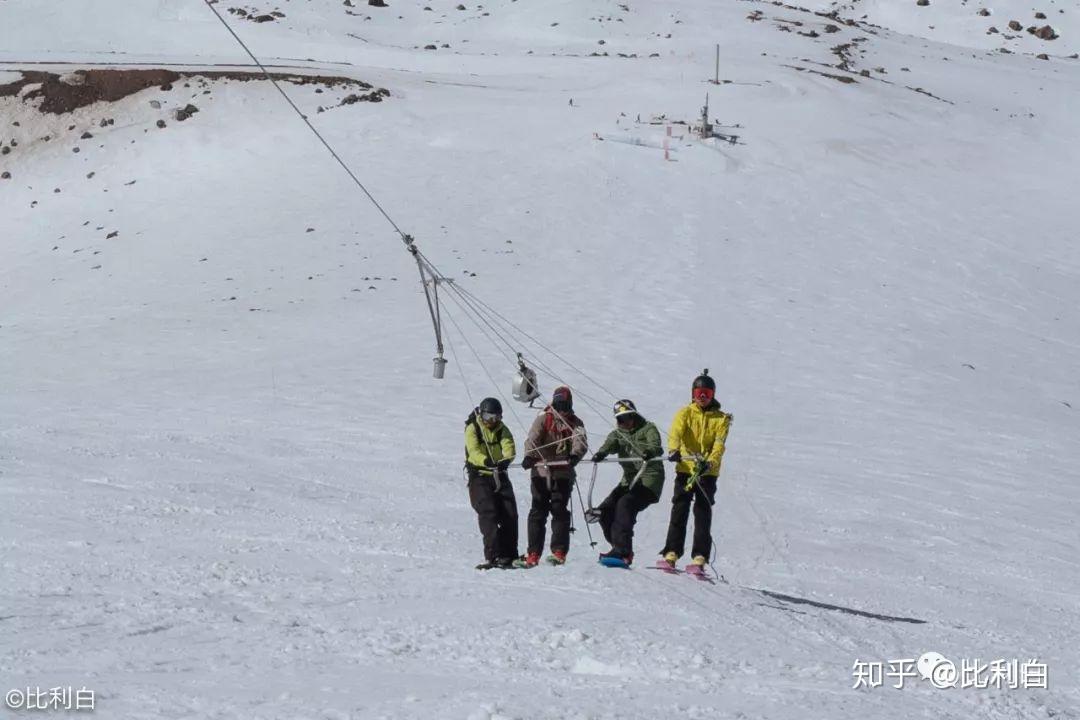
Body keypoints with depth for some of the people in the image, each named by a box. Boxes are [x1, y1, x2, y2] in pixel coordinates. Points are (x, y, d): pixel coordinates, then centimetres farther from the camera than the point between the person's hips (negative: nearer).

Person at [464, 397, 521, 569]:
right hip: (479, 476, -4)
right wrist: (486, 461, -41)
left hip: (500, 476, 4)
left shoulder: (502, 430, 7)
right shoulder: (472, 429, -3)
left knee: (510, 514, -1)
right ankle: (493, 555, -21)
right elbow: (474, 451, -20)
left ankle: (508, 555, 8)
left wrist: (505, 460, -35)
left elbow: (509, 448, -11)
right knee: (488, 513, -17)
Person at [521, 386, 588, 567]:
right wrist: (529, 456, -29)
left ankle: (559, 552, -2)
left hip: (563, 473, 0)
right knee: (538, 511, 0)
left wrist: (575, 455, -33)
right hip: (541, 472, 0)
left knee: (559, 510, -6)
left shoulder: (575, 423, 7)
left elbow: (580, 441, -11)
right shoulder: (543, 419, 5)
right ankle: (533, 553, 2)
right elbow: (533, 438, -9)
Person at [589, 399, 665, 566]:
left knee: (625, 504, -28)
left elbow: (656, 446, -18)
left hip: (650, 478, -6)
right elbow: (609, 444, -8)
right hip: (629, 480, 6)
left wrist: (649, 452, -43)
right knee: (605, 510, -8)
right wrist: (601, 453, -33)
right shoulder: (618, 434, 14)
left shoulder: (648, 429, 2)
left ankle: (622, 551, -32)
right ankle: (622, 549, 2)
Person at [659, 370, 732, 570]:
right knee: (680, 509, -6)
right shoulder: (685, 413, 7)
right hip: (685, 469, 0)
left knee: (703, 512, -5)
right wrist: (673, 450, -34)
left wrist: (710, 462, -25)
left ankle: (700, 557, -7)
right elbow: (675, 433, -12)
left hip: (708, 472, 0)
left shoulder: (721, 419, 8)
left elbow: (719, 445, -5)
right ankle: (671, 553, -6)